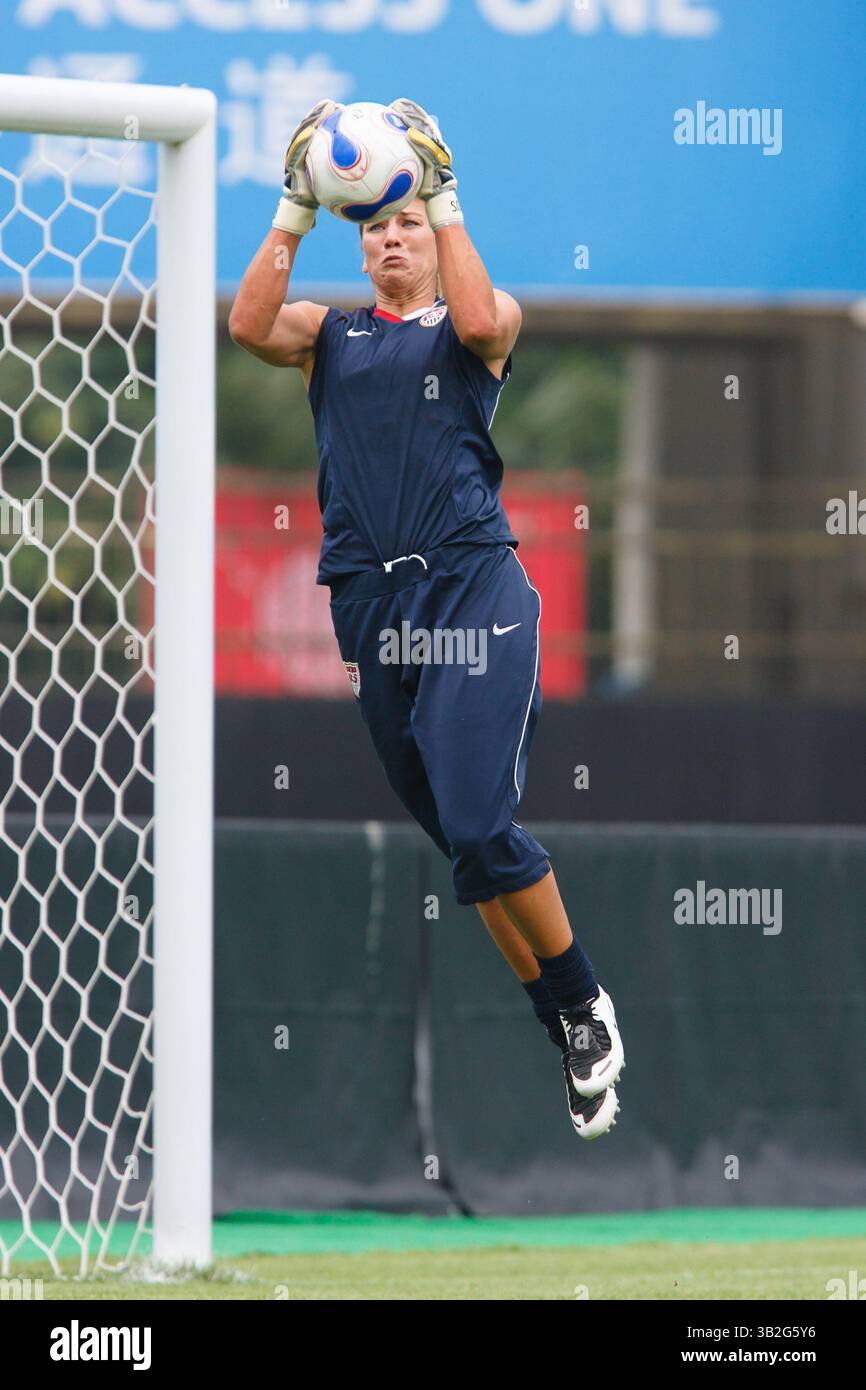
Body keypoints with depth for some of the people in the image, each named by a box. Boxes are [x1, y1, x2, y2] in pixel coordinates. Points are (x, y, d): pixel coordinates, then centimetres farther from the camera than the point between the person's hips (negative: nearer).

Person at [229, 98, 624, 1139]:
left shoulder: (485, 322, 10)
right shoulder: (330, 335, 18)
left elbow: (481, 321, -14)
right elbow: (250, 324, -2)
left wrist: (443, 196, -10)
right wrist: (297, 207, -6)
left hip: (472, 586, -4)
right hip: (371, 606, 4)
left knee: (479, 826, -18)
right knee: (458, 838, 6)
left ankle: (585, 1003, 1)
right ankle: (568, 1034, 15)